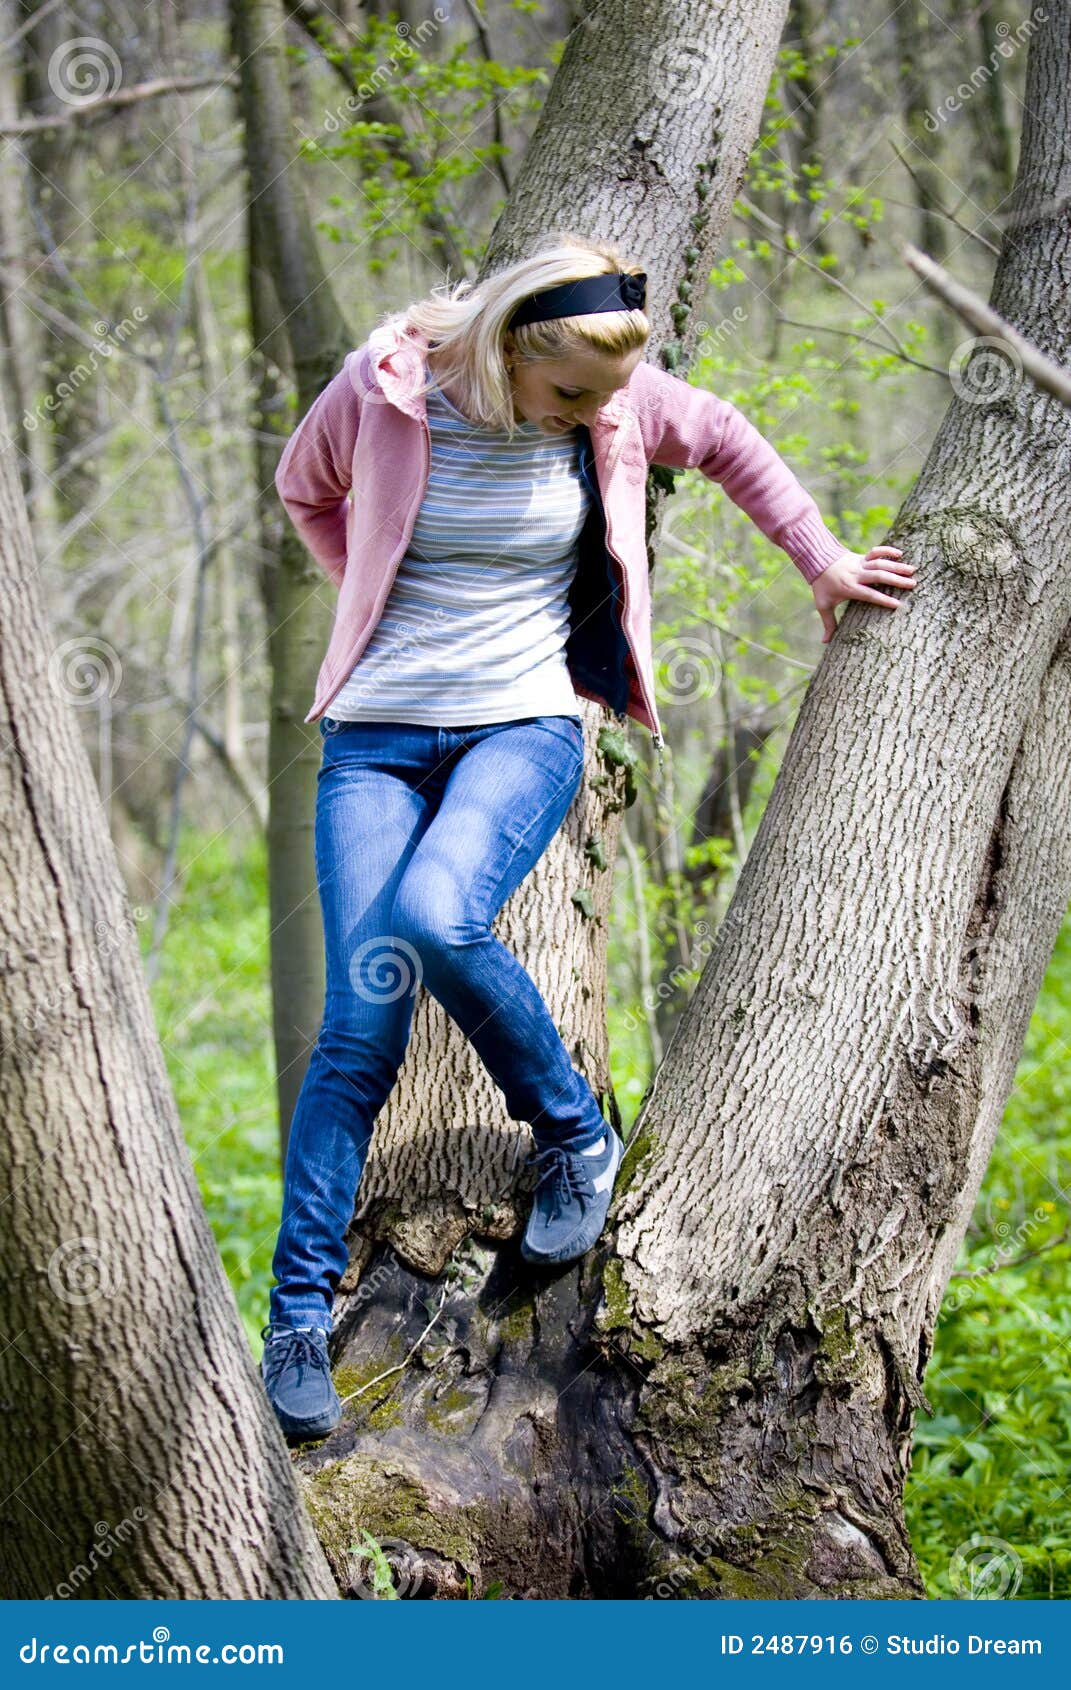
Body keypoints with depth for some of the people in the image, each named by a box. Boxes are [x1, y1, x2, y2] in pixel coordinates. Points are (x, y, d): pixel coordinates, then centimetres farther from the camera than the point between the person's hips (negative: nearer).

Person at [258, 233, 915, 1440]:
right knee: (360, 1027, -11)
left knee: (433, 919, -31)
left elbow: (727, 442, 18)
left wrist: (820, 560, 22)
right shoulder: (385, 387, -8)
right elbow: (305, 487, 14)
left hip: (524, 726, 0)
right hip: (379, 735, 0)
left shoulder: (617, 402, -4)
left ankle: (575, 1135, -6)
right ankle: (300, 1311, 1)